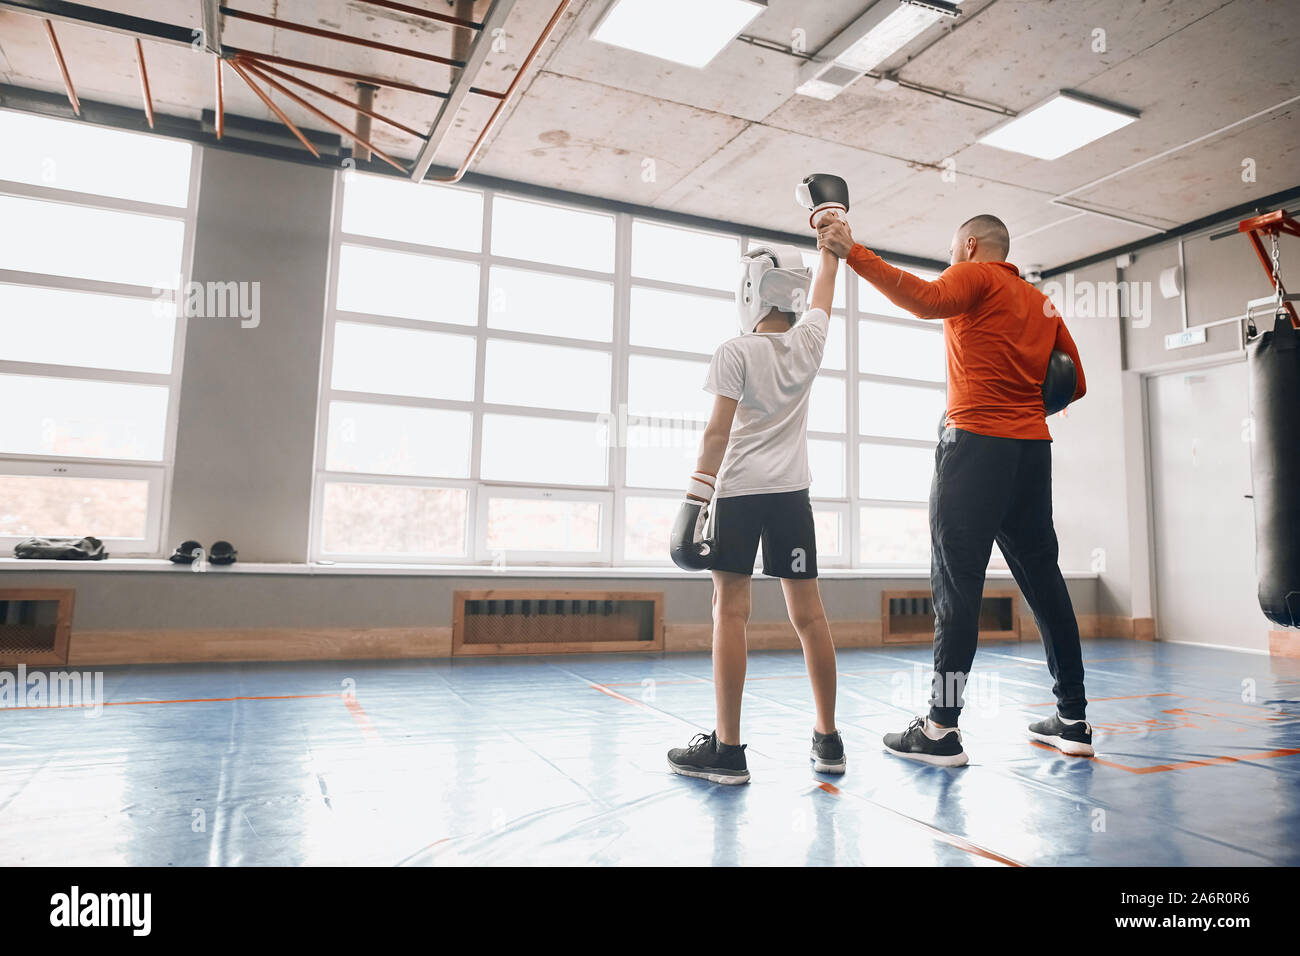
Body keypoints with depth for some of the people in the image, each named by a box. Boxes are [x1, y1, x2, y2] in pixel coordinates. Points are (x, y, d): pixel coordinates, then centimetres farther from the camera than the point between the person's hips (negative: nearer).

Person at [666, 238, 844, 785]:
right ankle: (828, 741, 14)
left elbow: (718, 432, -12)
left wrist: (696, 498, -11)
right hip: (792, 493, 5)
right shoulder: (809, 342, 7)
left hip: (739, 491, -4)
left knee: (730, 612, -4)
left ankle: (727, 750, -3)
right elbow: (826, 284, 26)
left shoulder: (736, 352, -5)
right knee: (808, 614, 7)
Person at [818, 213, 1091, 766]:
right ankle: (1073, 720, 17)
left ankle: (941, 728, -6)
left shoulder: (976, 275, 3)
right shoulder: (1041, 302, 24)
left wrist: (852, 253, -21)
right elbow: (1075, 383, 23)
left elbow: (927, 300, -20)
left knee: (956, 583, -7)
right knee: (1042, 579, 11)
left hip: (977, 444, -7)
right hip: (1033, 447, 7)